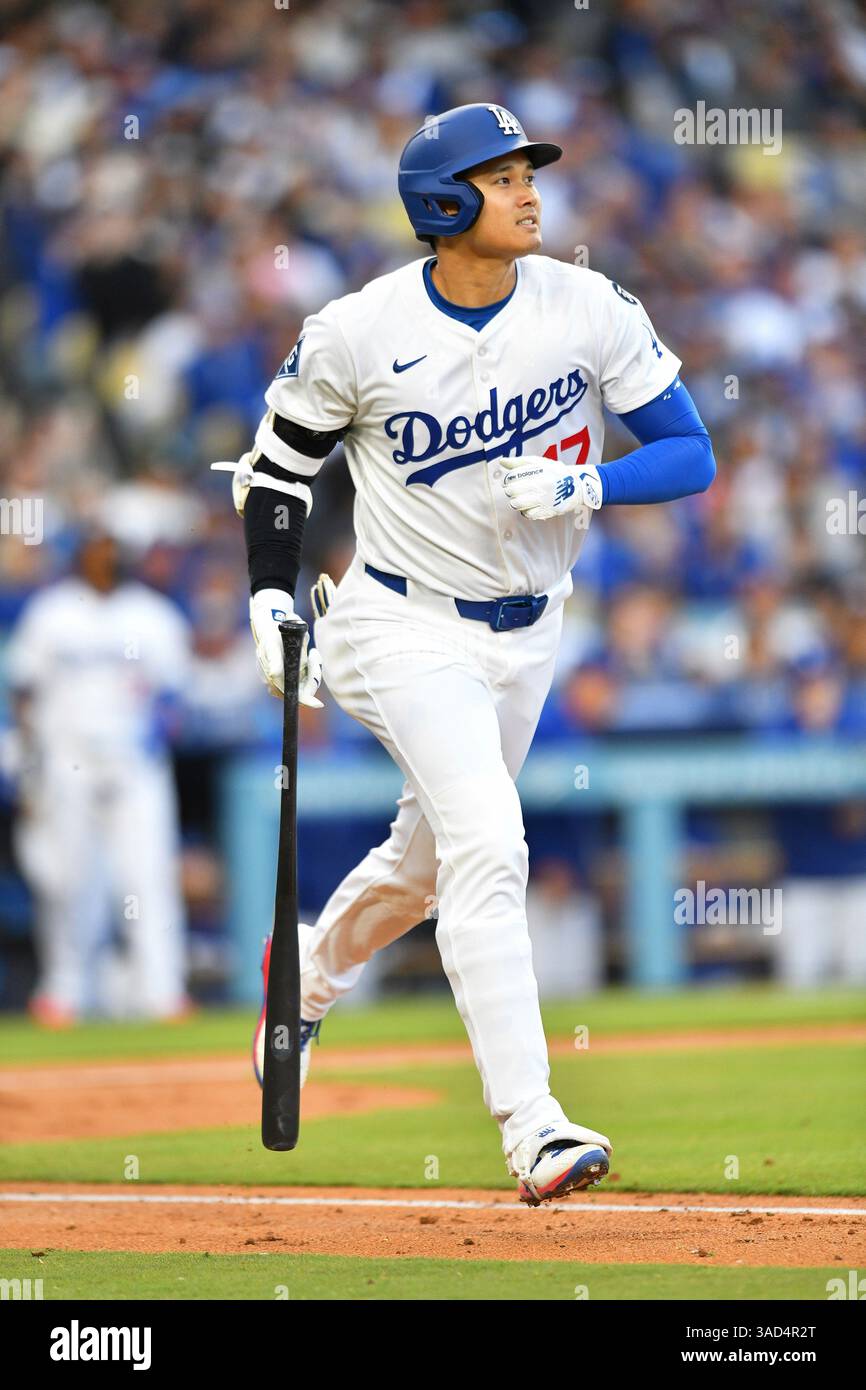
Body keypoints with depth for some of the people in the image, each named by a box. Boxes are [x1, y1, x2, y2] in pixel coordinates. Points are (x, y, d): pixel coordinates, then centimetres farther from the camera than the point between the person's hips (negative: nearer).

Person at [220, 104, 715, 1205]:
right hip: (405, 627, -5)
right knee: (489, 844, -22)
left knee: (429, 856, 20)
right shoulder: (359, 334, -15)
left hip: (526, 634, 5)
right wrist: (271, 605, -8)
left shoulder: (588, 309, -9)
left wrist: (587, 487, -25)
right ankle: (532, 1133, -25)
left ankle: (309, 978, 52)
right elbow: (279, 463, 1)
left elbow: (690, 453, -7)